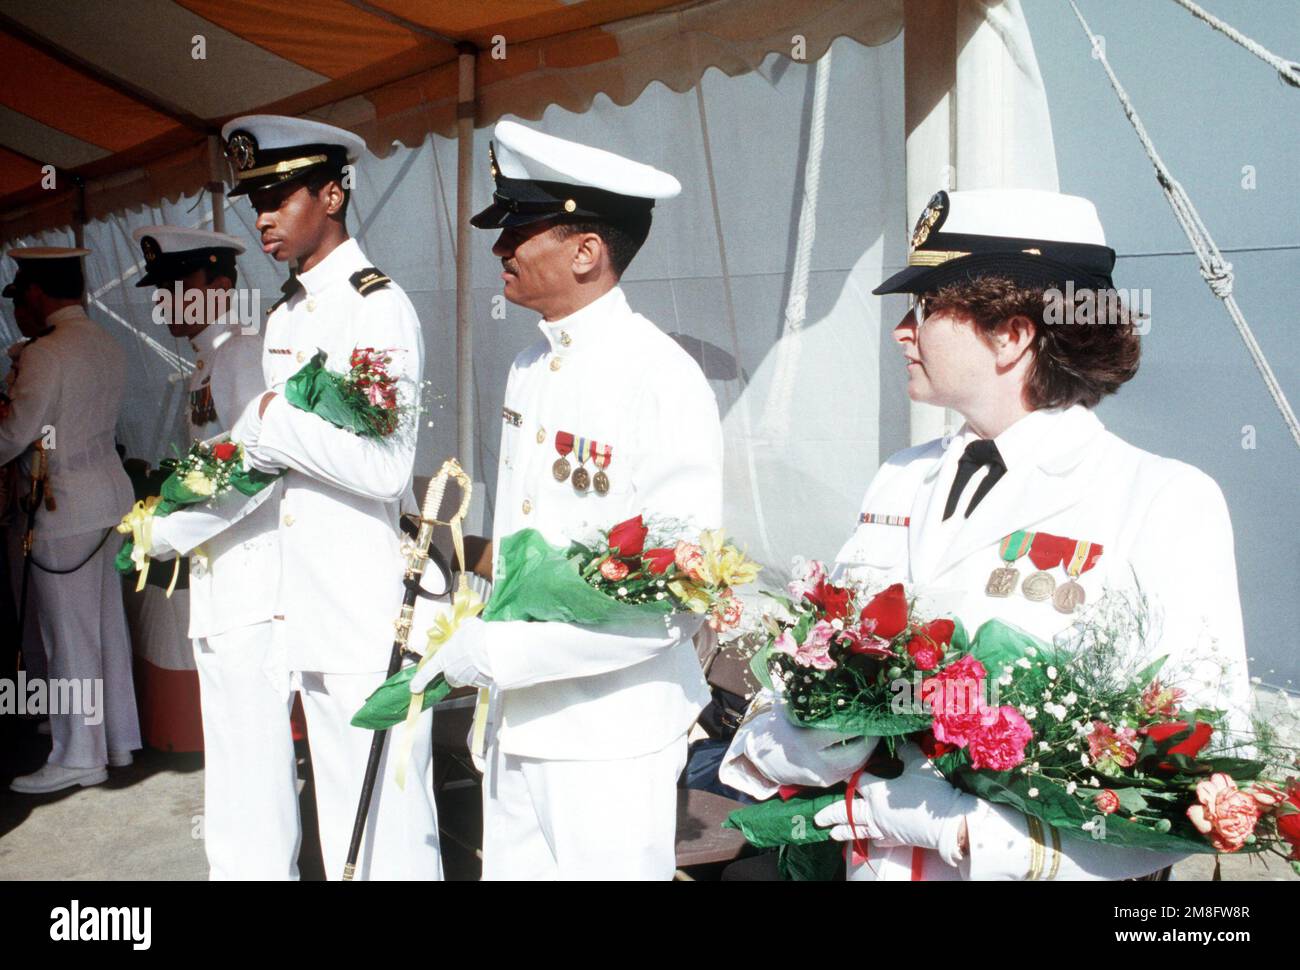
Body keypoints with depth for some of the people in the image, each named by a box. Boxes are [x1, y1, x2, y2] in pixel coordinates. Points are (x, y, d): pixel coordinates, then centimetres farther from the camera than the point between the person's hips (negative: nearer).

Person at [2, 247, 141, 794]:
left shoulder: (44, 354, -16)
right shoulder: (108, 347, 9)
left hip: (63, 508, -8)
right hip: (110, 492, 8)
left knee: (68, 632, 1)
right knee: (108, 623, 15)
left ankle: (79, 756, 10)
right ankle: (119, 738, 25)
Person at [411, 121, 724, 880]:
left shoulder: (663, 381, -19)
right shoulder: (531, 370, 6)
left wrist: (497, 651, -19)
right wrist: (465, 645, 5)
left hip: (612, 738, -7)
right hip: (519, 724, 7)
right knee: (513, 866, 19)